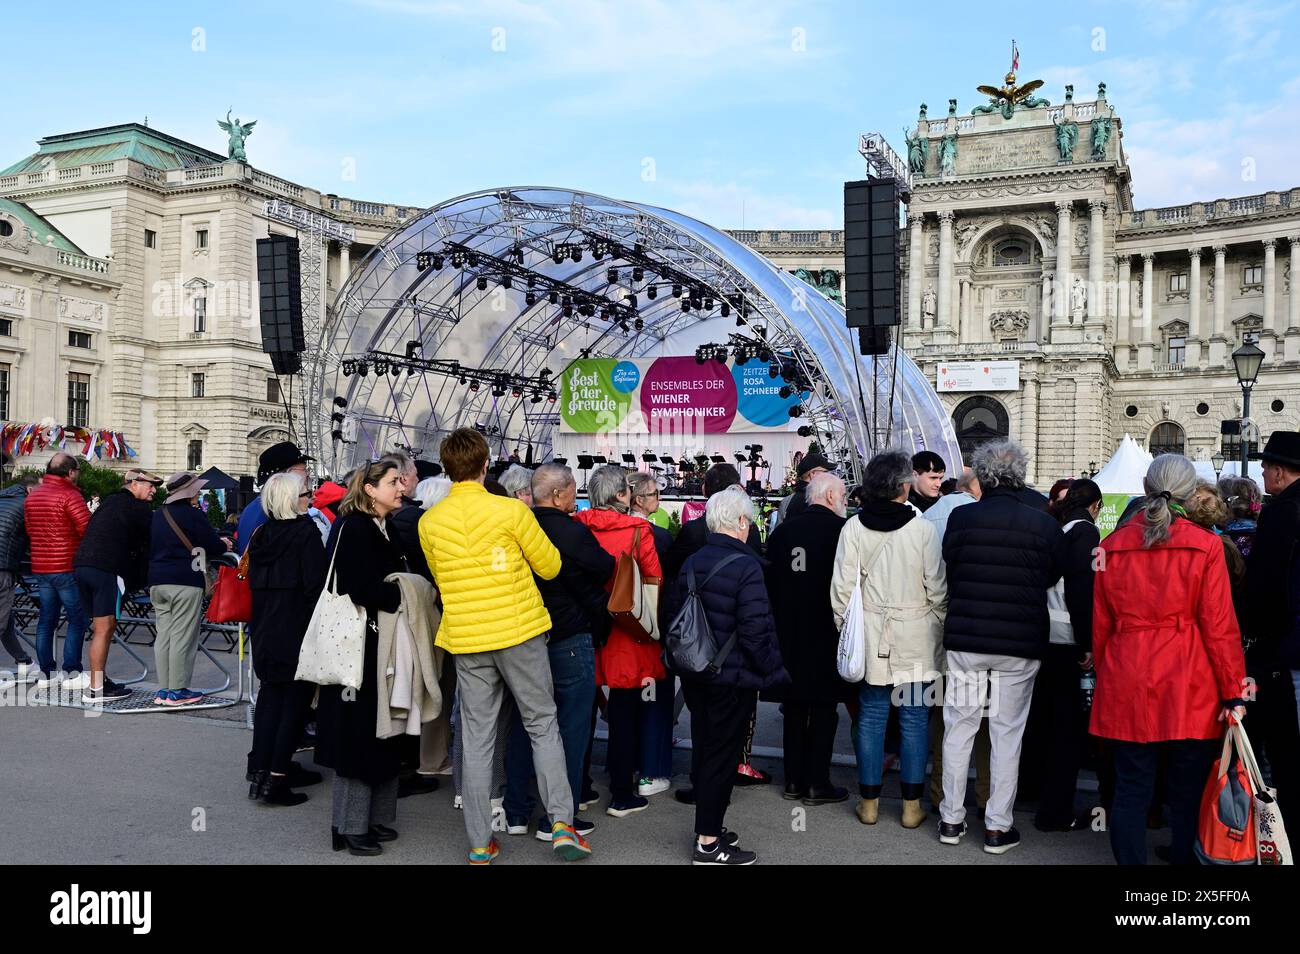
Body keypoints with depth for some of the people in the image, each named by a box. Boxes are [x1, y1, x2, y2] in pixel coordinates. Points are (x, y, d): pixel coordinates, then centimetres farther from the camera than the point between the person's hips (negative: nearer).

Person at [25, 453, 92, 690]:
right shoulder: (69, 495, -14)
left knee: (46, 620, 13)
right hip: (67, 568, -7)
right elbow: (88, 528, -19)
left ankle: (45, 673, 17)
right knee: (77, 620, 0)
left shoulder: (32, 495, 10)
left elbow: (29, 529, 18)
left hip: (40, 566, 8)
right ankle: (71, 674, -1)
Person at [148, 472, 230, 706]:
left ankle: (163, 689, 13)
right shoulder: (194, 515, -10)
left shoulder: (158, 514, 13)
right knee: (182, 637, -2)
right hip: (186, 582, -7)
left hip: (158, 581, 7)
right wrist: (224, 545, 14)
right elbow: (214, 547, -7)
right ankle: (177, 691, 1)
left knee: (163, 635, 10)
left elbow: (151, 547, 21)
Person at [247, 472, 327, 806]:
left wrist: (263, 622, 19)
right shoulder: (305, 532, -12)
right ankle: (277, 778, -2)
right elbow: (315, 584, -16)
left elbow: (254, 584, 13)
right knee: (296, 700, 0)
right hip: (298, 631, -7)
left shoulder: (261, 534, 9)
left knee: (270, 697, 13)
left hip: (266, 631, 7)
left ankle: (262, 772, 15)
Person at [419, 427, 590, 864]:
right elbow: (550, 567, -1)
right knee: (543, 725, 11)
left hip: (465, 640, 3)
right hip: (520, 633, -2)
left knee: (477, 739, 9)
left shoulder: (429, 522, -1)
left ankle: (479, 844, 14)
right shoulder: (510, 510, -10)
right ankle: (561, 824, 5)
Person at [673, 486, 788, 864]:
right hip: (732, 677, -7)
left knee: (704, 749, 18)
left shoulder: (692, 563, 3)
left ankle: (709, 827, 31)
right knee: (723, 755, 3)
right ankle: (708, 843, 10)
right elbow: (755, 630, -21)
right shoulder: (745, 566, -19)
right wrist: (769, 670, -7)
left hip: (695, 674, 7)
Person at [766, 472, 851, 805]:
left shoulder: (782, 530, 4)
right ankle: (817, 784, 9)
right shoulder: (841, 530, -11)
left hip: (789, 636, 5)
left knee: (794, 707, 12)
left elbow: (770, 581, 7)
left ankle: (794, 780, 18)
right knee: (824, 709, 4)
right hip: (827, 636, -5)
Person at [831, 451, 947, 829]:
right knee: (915, 720, 7)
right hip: (916, 641, -2)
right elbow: (938, 591, -6)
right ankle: (912, 805, 13)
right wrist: (940, 629, 10)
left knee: (870, 717, 10)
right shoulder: (923, 529, -10)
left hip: (870, 641, 2)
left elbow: (842, 589, -3)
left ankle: (869, 801, 18)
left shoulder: (853, 528, -5)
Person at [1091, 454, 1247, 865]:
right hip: (1190, 690, -2)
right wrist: (1232, 692, 0)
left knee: (1130, 790, 8)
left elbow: (1100, 626, 6)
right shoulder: (1205, 545, -6)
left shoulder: (1113, 545, 2)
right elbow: (1220, 627, -6)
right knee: (1187, 796, 9)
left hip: (1127, 687, 2)